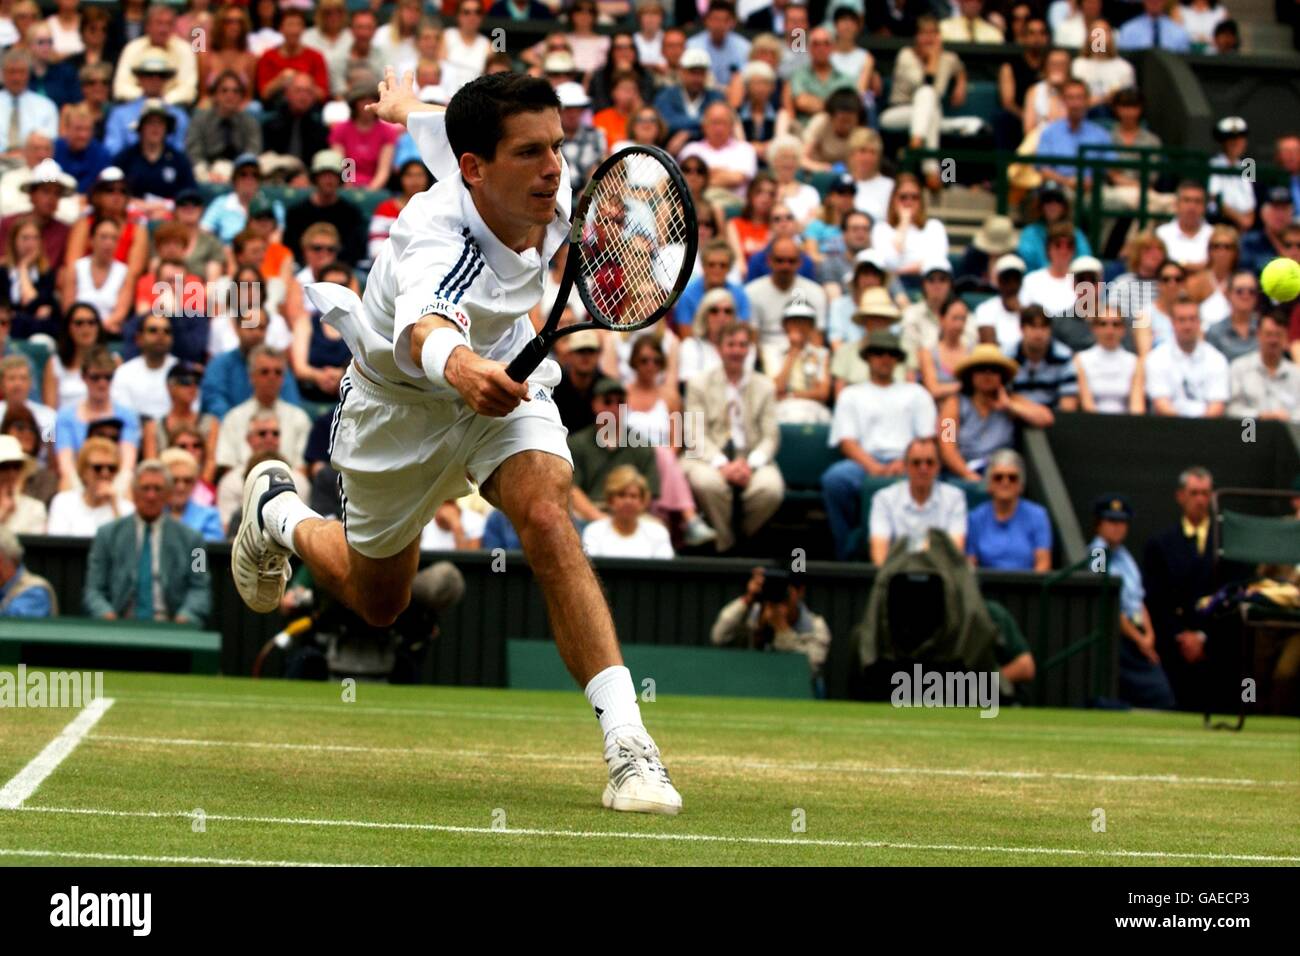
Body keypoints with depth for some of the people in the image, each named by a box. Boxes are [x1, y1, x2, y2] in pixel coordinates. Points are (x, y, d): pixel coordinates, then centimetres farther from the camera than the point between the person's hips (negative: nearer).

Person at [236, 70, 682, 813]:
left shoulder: (552, 194, -22)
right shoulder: (441, 237, -41)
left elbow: (454, 138, 1)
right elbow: (424, 324, -66)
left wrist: (409, 112, 23)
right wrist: (457, 363, -89)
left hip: (502, 377, 3)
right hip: (402, 399, -3)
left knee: (547, 514, -28)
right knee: (378, 604, 18)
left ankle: (628, 743, -33)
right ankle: (278, 512, 52)